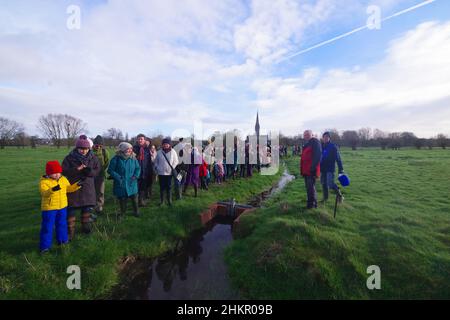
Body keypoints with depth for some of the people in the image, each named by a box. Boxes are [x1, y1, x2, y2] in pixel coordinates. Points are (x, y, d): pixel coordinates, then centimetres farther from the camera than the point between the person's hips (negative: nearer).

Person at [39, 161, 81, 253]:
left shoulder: (63, 179, 3)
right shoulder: (44, 181, -14)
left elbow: (68, 188, 10)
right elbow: (44, 193, -28)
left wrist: (76, 185, -7)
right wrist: (52, 189, -47)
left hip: (62, 206, 5)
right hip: (49, 208, -5)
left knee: (62, 224, 18)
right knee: (47, 227, 3)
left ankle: (62, 240, 34)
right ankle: (45, 246, 16)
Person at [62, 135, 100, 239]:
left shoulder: (93, 158, -2)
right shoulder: (69, 158, -8)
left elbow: (98, 170, 1)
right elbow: (64, 171, -11)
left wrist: (90, 171, -20)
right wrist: (77, 169, -26)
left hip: (88, 188, 3)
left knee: (87, 208, 14)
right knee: (71, 210, 1)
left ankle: (86, 227, 33)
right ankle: (70, 231, 15)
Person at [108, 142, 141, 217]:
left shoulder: (133, 158, 1)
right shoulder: (116, 159, -8)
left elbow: (138, 168, 10)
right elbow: (110, 170, -5)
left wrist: (136, 175, -6)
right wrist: (118, 177, -15)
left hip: (132, 183, 2)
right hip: (121, 184, -1)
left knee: (134, 197, 4)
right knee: (122, 198, 11)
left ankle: (136, 211, 23)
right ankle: (122, 212, 32)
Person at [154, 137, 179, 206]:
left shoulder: (173, 152, -2)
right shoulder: (159, 152, 2)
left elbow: (176, 161, 2)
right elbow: (156, 162, 12)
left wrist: (172, 168, -8)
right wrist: (157, 168, 0)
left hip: (169, 173, -1)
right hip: (161, 173, 1)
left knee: (169, 187, 5)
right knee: (162, 187, 8)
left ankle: (169, 200, 17)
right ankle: (161, 200, 21)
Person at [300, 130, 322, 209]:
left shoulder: (315, 142, -8)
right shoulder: (307, 144, 19)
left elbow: (318, 155, -18)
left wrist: (313, 167, -23)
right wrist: (302, 169, 19)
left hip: (311, 170, -9)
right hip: (306, 170, 9)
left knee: (311, 187, -5)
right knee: (308, 187, 15)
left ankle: (312, 203, 6)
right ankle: (311, 203, 26)